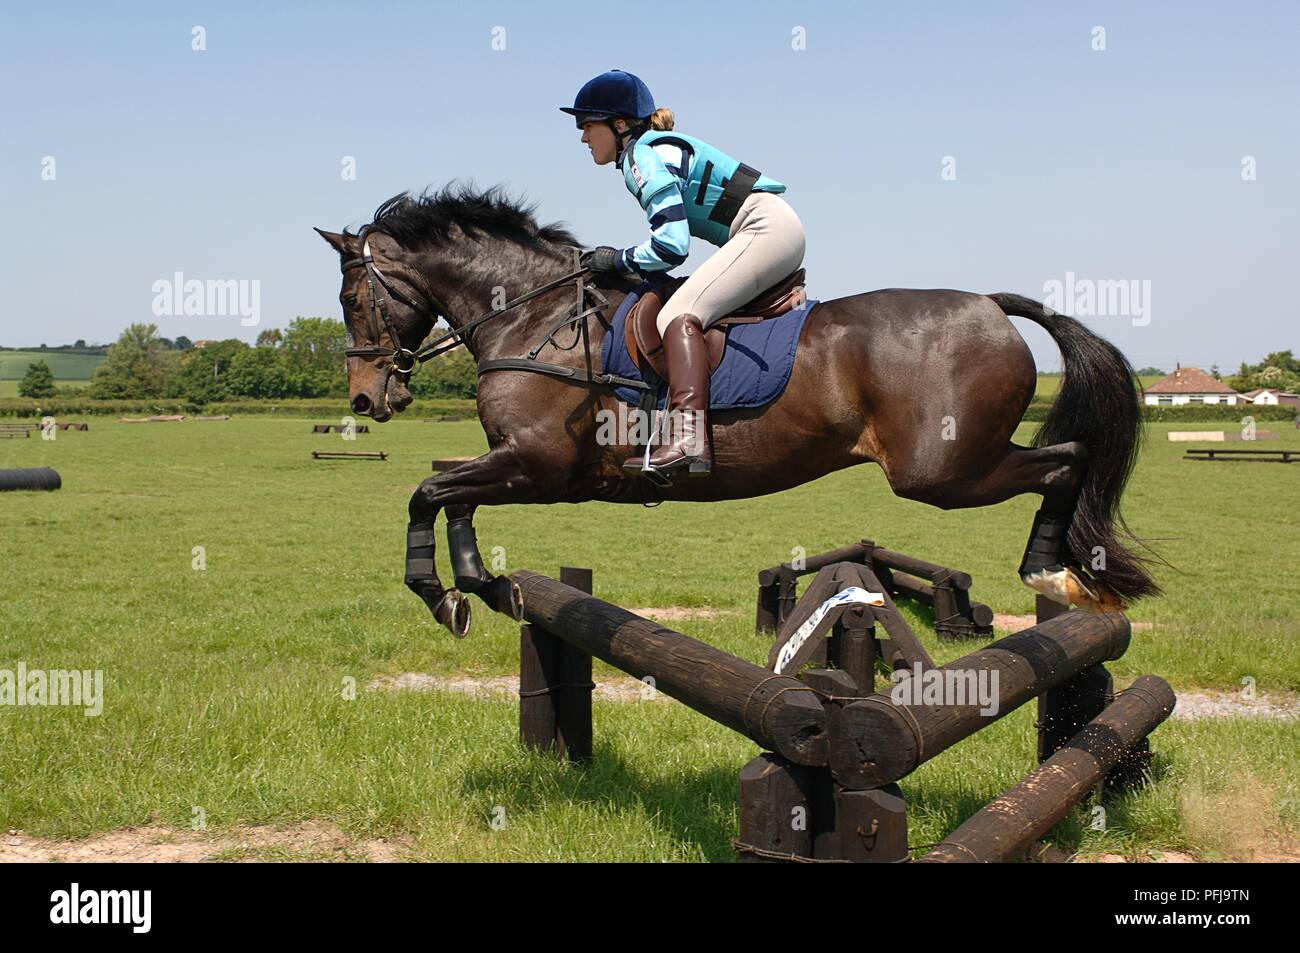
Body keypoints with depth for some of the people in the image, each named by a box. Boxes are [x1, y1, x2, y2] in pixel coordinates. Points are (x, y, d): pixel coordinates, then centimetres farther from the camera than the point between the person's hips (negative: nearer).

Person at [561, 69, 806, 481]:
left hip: (767, 229, -11)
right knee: (684, 313, 18)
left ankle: (688, 439, -36)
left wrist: (620, 260, -5)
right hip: (775, 233, 11)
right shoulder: (651, 151, 20)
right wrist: (622, 262, 11)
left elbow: (672, 244, -19)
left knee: (679, 314, -22)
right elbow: (674, 239, 21)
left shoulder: (645, 157, -10)